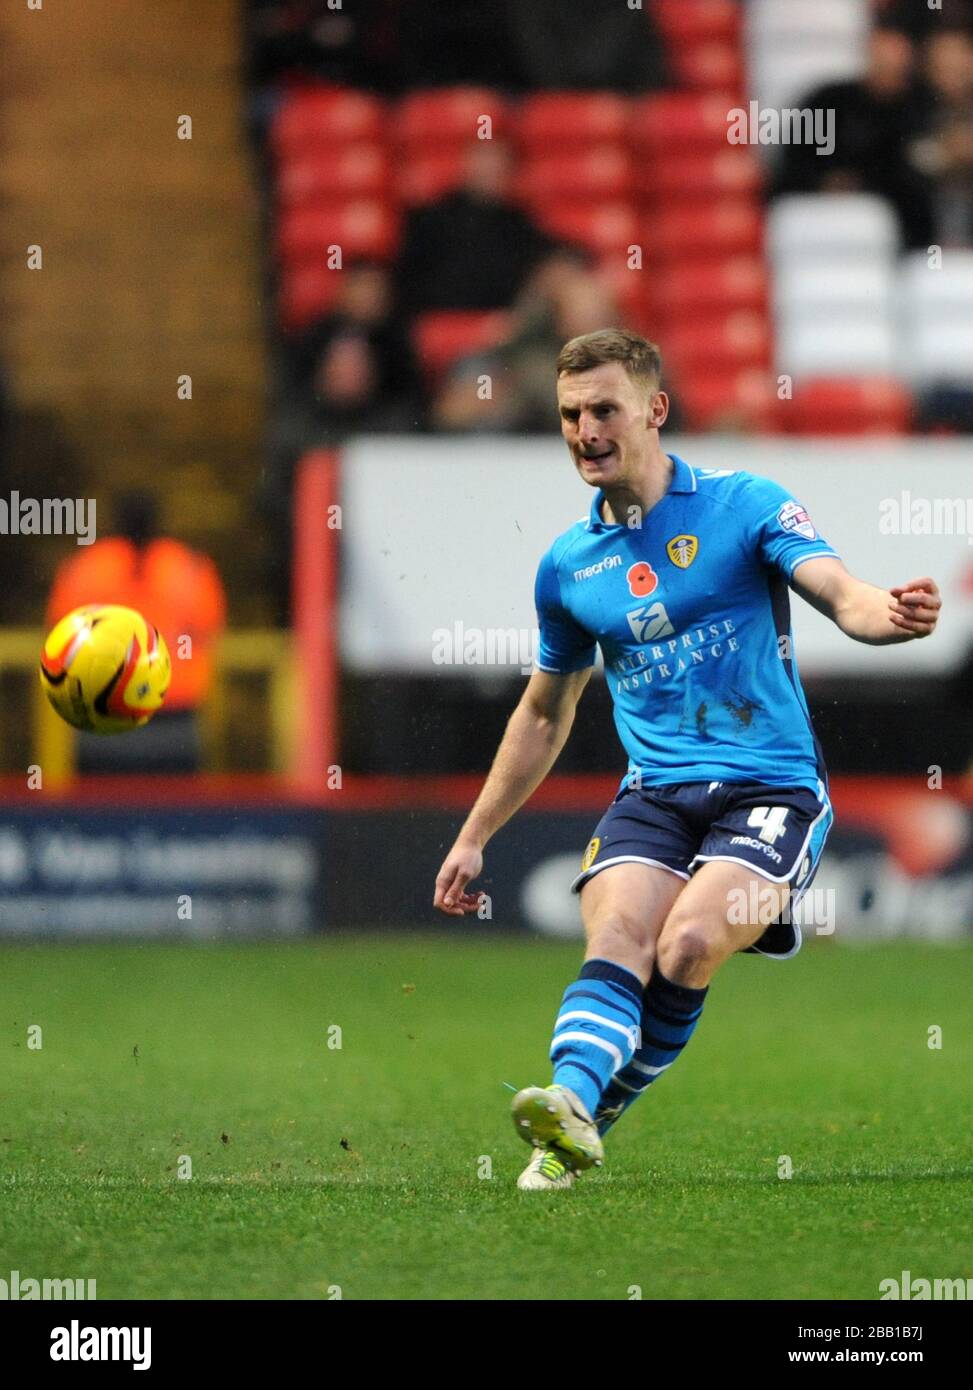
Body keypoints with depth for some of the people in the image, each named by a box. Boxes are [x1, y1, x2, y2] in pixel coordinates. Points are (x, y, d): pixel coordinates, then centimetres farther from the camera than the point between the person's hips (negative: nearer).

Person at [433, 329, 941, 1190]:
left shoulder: (744, 506, -1)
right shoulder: (568, 567, 12)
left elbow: (839, 594, -14)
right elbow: (544, 715, 26)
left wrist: (889, 615, -39)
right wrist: (473, 839, 25)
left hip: (771, 788, -4)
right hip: (655, 793, 4)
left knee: (687, 947, -26)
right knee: (618, 937, -25)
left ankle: (591, 1119, -10)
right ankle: (570, 1099, -44)